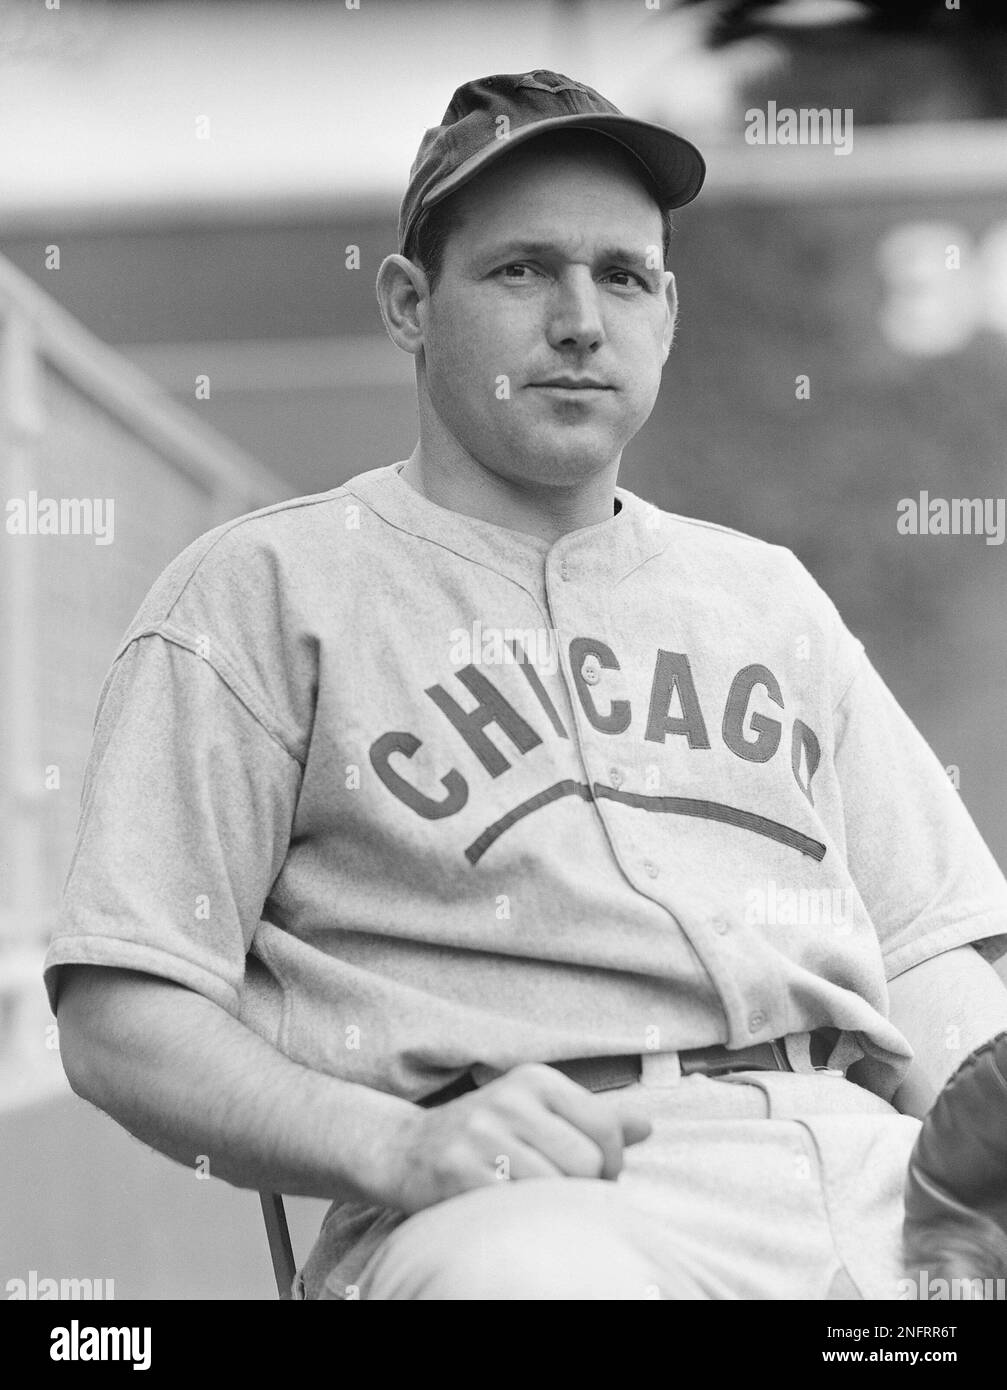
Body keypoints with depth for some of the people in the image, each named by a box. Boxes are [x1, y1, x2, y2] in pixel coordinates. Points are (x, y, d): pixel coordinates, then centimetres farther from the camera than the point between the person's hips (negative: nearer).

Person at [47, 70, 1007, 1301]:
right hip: (521, 1199, -5)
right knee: (533, 1271, -40)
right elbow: (119, 1023, 2)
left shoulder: (763, 590, 27)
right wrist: (398, 1146, -16)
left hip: (863, 1158, 5)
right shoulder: (268, 588, 11)